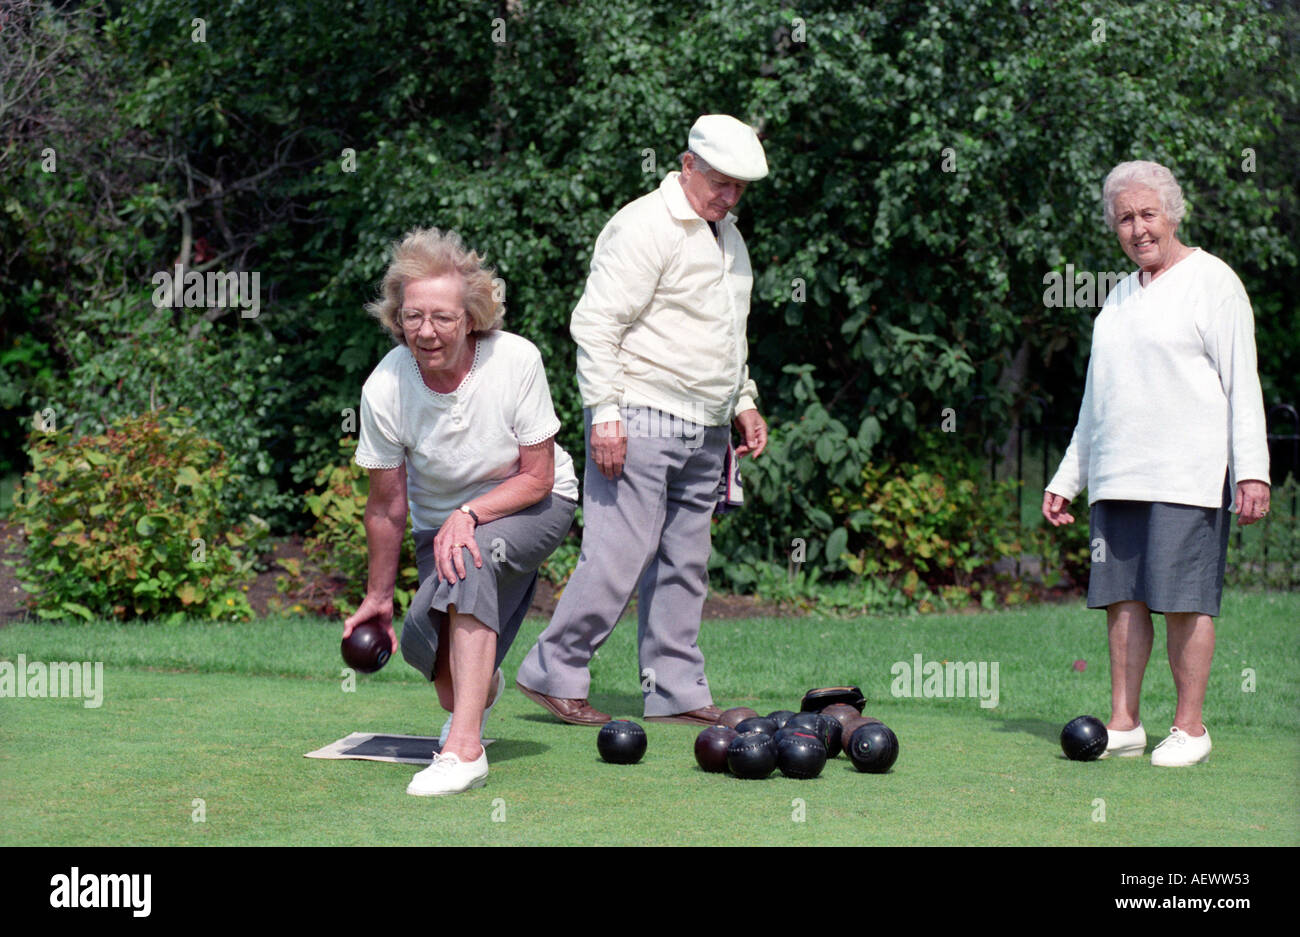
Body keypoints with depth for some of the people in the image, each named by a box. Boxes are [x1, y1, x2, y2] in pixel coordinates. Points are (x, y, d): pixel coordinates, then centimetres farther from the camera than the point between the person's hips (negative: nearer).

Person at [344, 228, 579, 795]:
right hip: (442, 518, 3)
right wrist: (378, 596, 0)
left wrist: (468, 514, -31)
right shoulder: (384, 389, -20)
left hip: (532, 507, -3)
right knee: (423, 639, -17)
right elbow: (387, 507, -7)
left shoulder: (516, 361, -25)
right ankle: (479, 688, 24)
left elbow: (538, 477, -16)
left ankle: (464, 747, -39)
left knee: (470, 557, -34)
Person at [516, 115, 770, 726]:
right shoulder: (645, 226, -10)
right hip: (642, 421, -9)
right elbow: (595, 323, -15)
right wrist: (603, 414, -21)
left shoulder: (727, 236, 19)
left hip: (704, 430, 9)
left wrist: (743, 401, 22)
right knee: (619, 555, -12)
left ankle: (678, 693, 13)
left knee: (684, 563, 9)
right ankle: (553, 672, -3)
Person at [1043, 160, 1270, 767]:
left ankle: (1189, 728, 0)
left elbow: (1242, 381, -6)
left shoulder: (1211, 281, -1)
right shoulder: (1121, 295, 20)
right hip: (1116, 477, 7)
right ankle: (1123, 724, 10)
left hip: (1186, 477, -7)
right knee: (1120, 597, 4)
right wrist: (1066, 478, 22)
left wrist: (1251, 470, -14)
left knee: (1182, 600, -7)